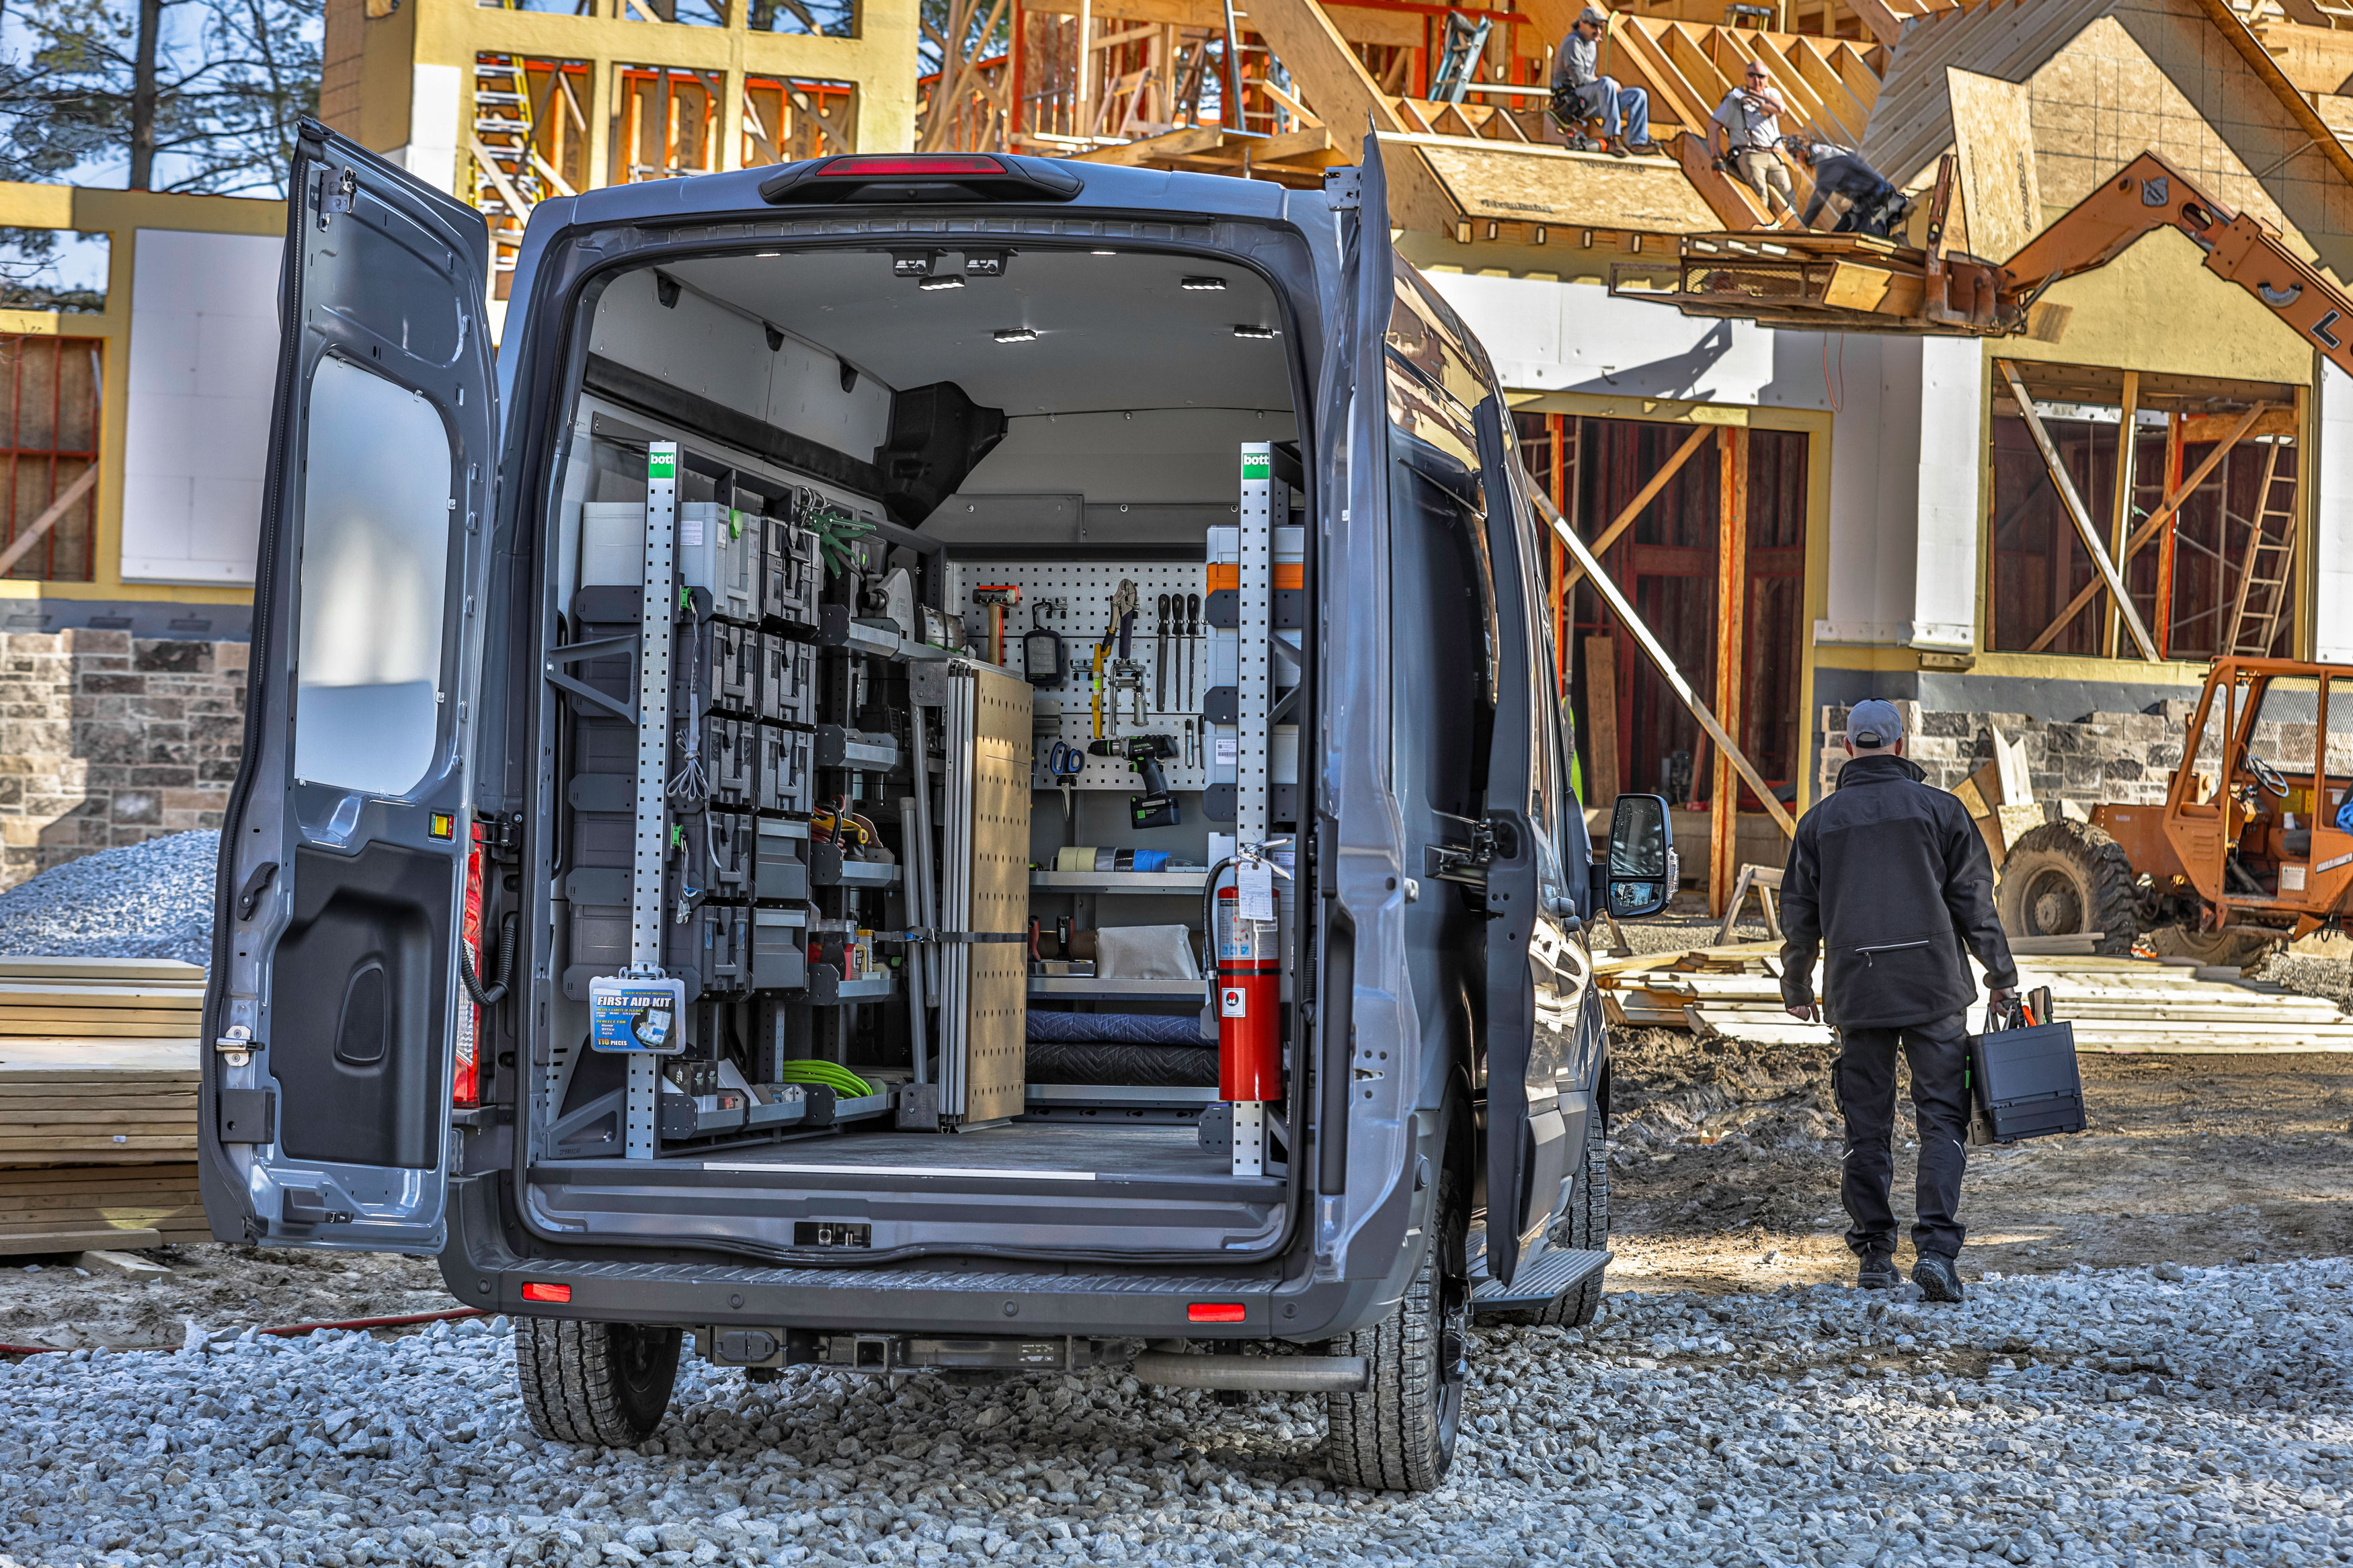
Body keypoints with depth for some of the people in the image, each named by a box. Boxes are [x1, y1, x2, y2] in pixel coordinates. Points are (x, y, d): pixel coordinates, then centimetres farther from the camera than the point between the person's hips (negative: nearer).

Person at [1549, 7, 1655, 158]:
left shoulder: (1592, 43, 19)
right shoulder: (1573, 42, -12)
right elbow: (1578, 78, -21)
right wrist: (1609, 84, -12)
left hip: (1589, 100, 10)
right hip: (1571, 98, -10)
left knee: (1638, 95, 2)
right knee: (1606, 83, -38)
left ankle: (1637, 142, -11)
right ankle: (1614, 138, -42)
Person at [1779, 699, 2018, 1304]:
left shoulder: (1821, 819, 7)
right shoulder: (1939, 807, 2)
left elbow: (1799, 914, 12)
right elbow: (1974, 901, 2)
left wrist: (1797, 989, 25)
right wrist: (2001, 975, 12)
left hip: (1857, 993, 2)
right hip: (1933, 987, -2)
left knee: (1866, 1127, 8)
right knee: (1942, 1117, 0)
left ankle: (1873, 1253, 10)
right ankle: (1936, 1247, -13)